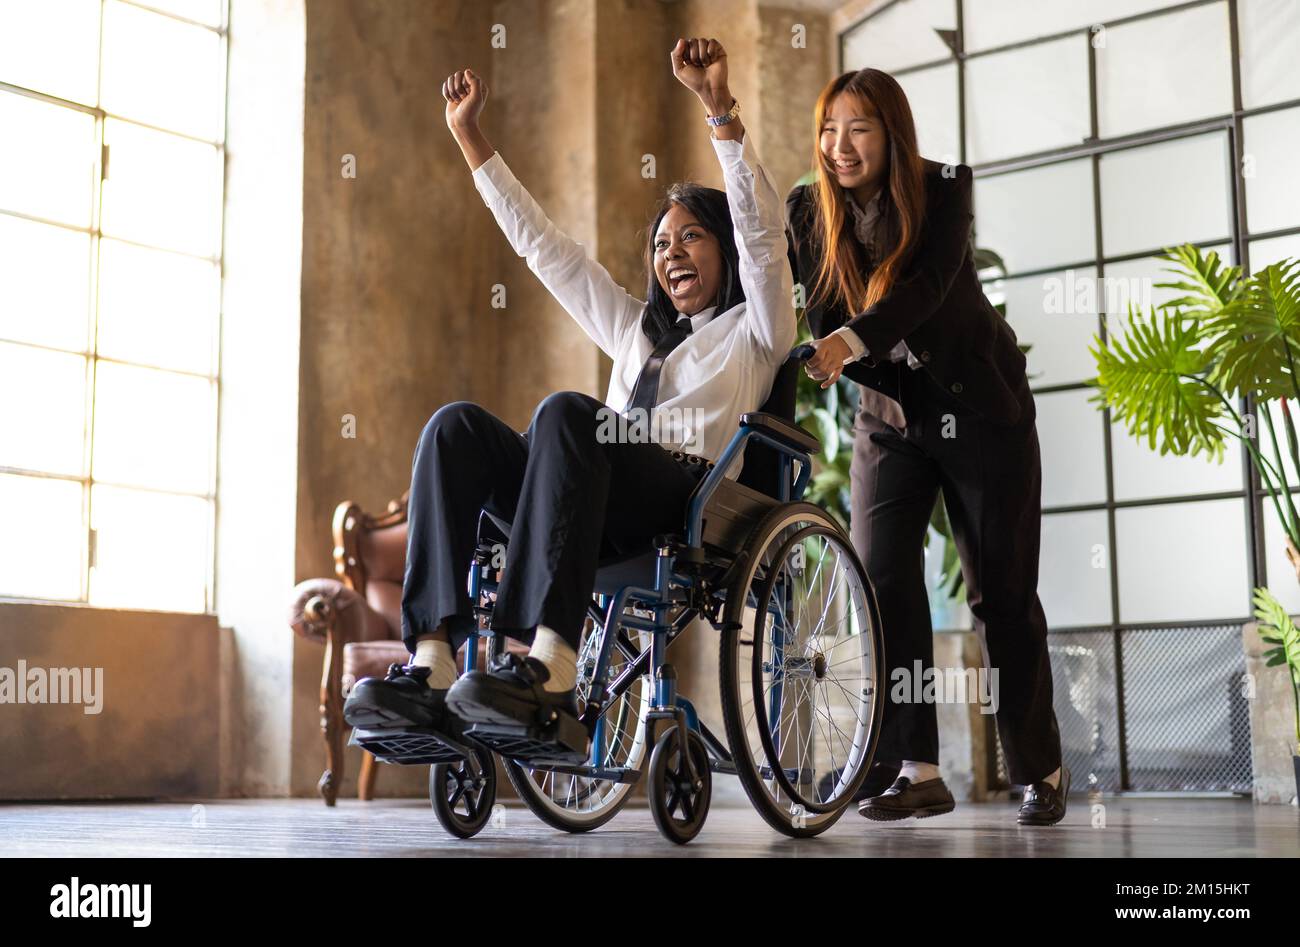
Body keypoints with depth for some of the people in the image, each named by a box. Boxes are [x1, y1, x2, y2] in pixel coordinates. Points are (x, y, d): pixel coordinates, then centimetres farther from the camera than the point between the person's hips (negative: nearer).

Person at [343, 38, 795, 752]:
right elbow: (540, 243, 37)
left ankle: (545, 666, -49)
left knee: (566, 411, -35)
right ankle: (431, 663, -38)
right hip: (599, 521, 6)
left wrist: (719, 106, -6)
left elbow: (762, 230, 4)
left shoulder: (754, 331, 21)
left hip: (688, 504, -5)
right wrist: (468, 136, 36)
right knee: (457, 425, -21)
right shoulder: (634, 328, 36)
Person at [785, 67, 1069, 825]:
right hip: (891, 417, 3)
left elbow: (928, 285, -32)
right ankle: (918, 772, -7)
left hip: (982, 408, -2)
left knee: (1002, 592, 0)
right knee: (885, 578, -13)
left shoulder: (944, 189, -16)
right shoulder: (809, 211, -7)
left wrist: (849, 341, -47)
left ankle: (1043, 769, 14)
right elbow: (822, 318, -8)